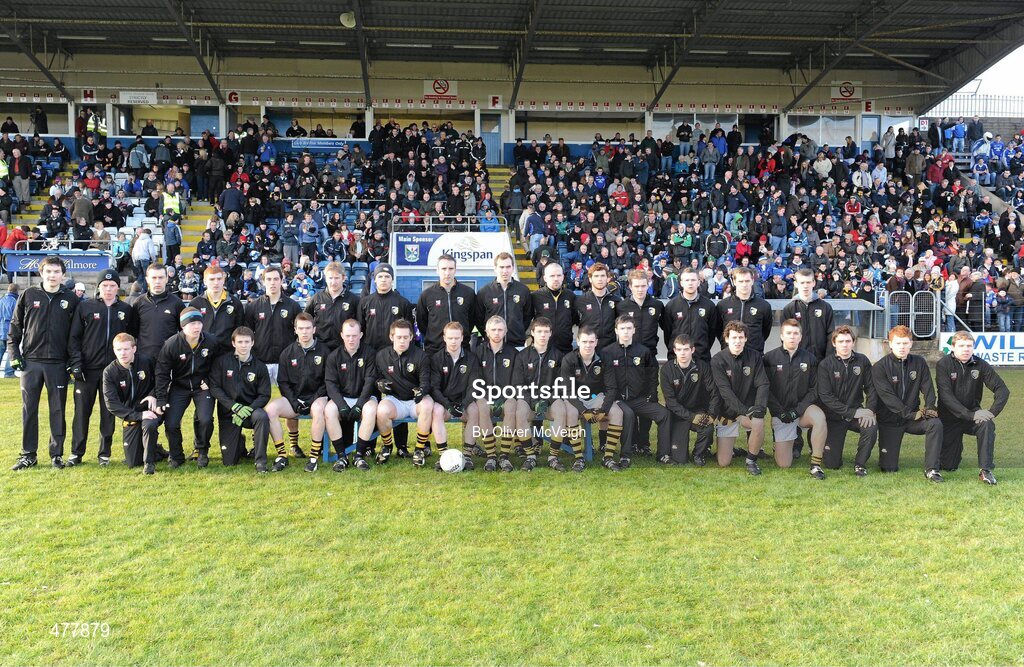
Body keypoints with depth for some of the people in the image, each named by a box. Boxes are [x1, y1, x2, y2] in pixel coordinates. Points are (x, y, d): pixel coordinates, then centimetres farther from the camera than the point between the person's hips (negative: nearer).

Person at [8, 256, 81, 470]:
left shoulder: (71, 299, 3)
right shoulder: (28, 295, 3)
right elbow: (15, 327, 8)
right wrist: (14, 355, 1)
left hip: (58, 363, -1)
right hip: (30, 361, 1)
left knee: (58, 410, 4)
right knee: (28, 409, 5)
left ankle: (56, 454, 14)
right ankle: (28, 455, 15)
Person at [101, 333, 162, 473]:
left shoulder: (147, 362, -10)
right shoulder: (109, 372, -11)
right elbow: (111, 404, -16)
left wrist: (153, 395, -12)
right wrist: (138, 415, -26)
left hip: (149, 409, -1)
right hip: (130, 415, 1)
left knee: (149, 425, -38)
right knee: (133, 463, 0)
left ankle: (149, 461, -15)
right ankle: (156, 450, 32)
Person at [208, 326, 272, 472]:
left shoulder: (260, 367, -2)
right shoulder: (222, 361, -3)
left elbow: (264, 395, -4)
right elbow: (214, 387, -8)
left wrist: (248, 410, -22)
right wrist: (235, 406, -20)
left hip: (250, 409, 0)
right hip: (228, 412, 0)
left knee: (262, 416, -37)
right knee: (229, 461, -4)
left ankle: (260, 460, -23)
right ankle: (240, 443, 32)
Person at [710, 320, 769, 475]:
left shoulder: (755, 357, -3)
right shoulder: (718, 361, -11)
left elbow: (762, 385, -9)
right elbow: (725, 391, -18)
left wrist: (760, 407, -27)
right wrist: (744, 410, -30)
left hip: (749, 406, 1)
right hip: (728, 412, -1)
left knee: (759, 423, -36)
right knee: (723, 463, -3)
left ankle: (751, 459, -8)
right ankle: (730, 445, 34)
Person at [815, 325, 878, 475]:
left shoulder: (862, 361, 0)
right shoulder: (825, 365, -9)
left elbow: (871, 388, 2)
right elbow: (825, 396, -15)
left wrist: (870, 410, -16)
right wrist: (852, 412, -20)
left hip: (857, 412, 2)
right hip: (834, 417, -2)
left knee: (872, 427, -33)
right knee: (832, 464, -5)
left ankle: (860, 463, -8)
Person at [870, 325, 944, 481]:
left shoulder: (919, 363, 3)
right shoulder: (880, 367, -10)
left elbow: (928, 389, 0)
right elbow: (887, 396, -18)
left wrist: (930, 408, -20)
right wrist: (911, 414, -27)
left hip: (913, 416, 3)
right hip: (889, 420, -3)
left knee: (935, 424, -30)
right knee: (889, 468, -6)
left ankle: (931, 469, -21)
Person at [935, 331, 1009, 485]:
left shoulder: (981, 365, -6)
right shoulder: (943, 364, -13)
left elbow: (1002, 389, -9)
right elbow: (946, 396, -21)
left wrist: (992, 412, -24)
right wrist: (970, 415, -30)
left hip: (973, 413, 1)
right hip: (950, 418, -1)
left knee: (987, 425, -34)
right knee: (948, 466, 1)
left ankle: (985, 470, -24)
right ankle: (955, 449, 38)